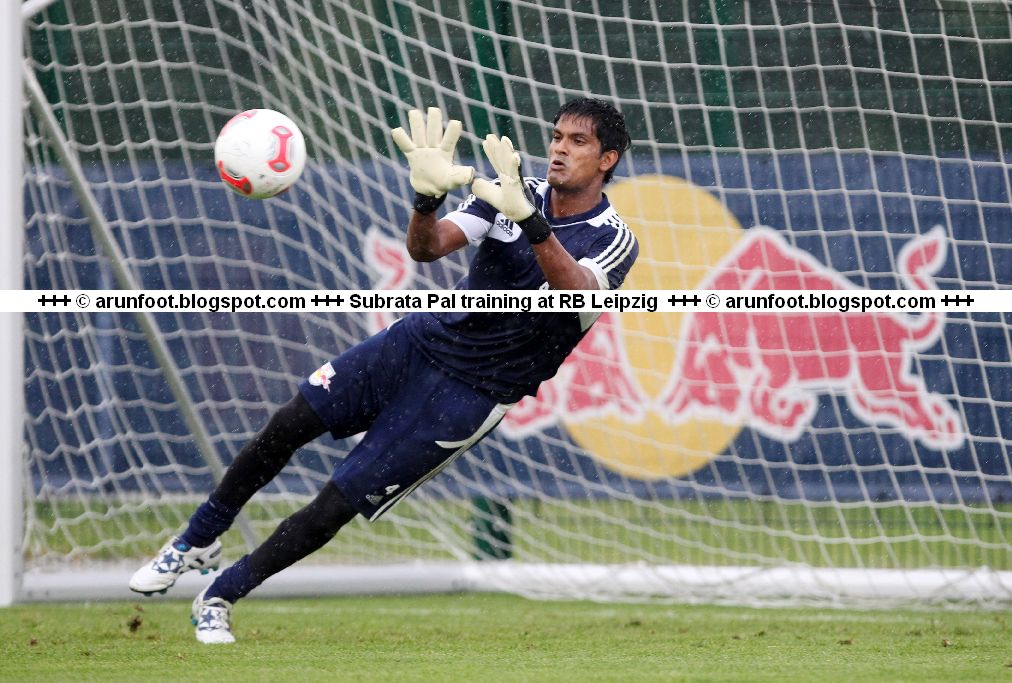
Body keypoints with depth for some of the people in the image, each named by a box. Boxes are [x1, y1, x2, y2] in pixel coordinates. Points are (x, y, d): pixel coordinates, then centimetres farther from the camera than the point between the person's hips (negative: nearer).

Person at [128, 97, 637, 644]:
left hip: (471, 392, -4)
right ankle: (198, 542, 17)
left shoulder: (612, 241, -15)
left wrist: (530, 220, -54)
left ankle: (221, 597, 10)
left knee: (336, 504, -6)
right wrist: (428, 196, -34)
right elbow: (428, 248, -11)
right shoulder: (516, 191, -1)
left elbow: (578, 291, -38)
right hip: (419, 340, 4)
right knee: (287, 425, -5)